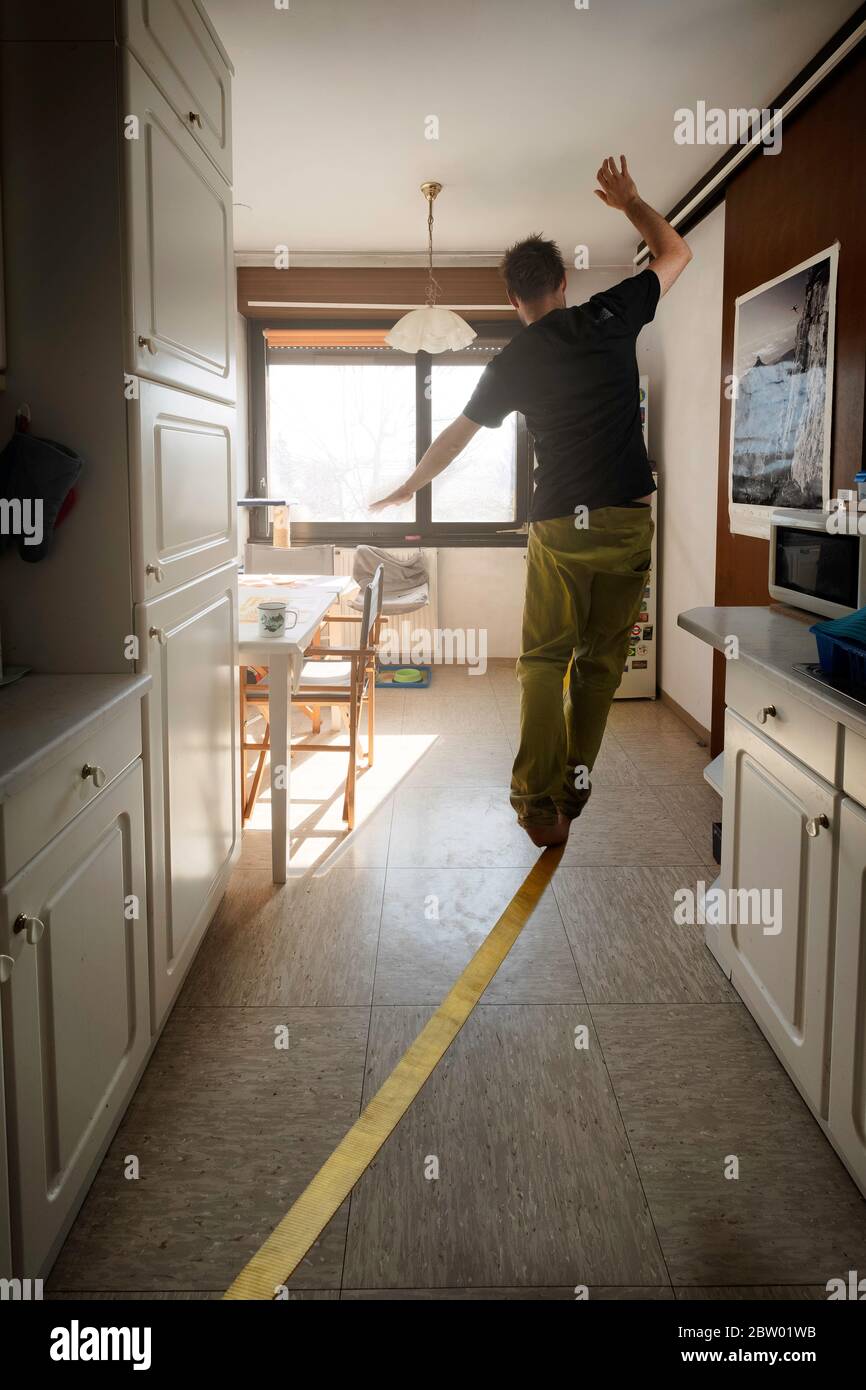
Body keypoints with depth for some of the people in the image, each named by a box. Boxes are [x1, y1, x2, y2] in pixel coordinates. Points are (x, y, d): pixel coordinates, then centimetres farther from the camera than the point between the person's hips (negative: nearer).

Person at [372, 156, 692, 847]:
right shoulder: (611, 317, 3)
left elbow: (453, 439, 13)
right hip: (630, 519, 1)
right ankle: (576, 785, 17)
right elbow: (676, 253, 20)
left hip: (561, 527, -1)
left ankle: (538, 802, -2)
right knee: (601, 659, 11)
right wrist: (630, 201, 31)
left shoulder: (513, 362, 3)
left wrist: (406, 489, 28)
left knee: (545, 660, 6)